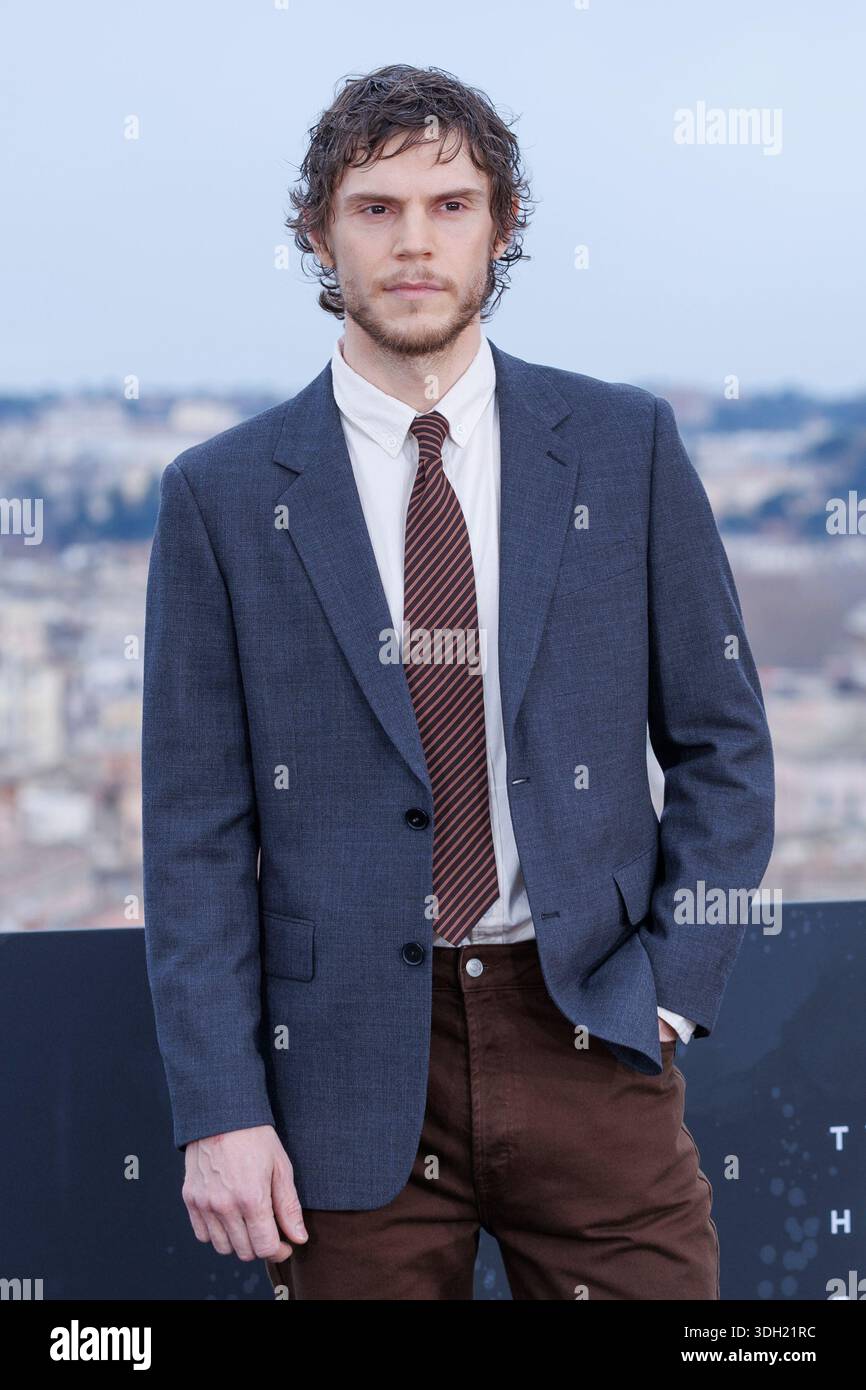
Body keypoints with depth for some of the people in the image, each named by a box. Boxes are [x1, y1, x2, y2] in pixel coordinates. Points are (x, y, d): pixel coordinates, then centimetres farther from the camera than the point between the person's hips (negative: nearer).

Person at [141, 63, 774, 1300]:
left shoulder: (626, 445, 4)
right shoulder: (223, 495, 1)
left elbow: (723, 743, 9)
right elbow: (196, 829, 0)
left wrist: (675, 979, -2)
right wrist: (220, 1108, -6)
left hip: (588, 1035, 1)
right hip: (352, 1077, -1)